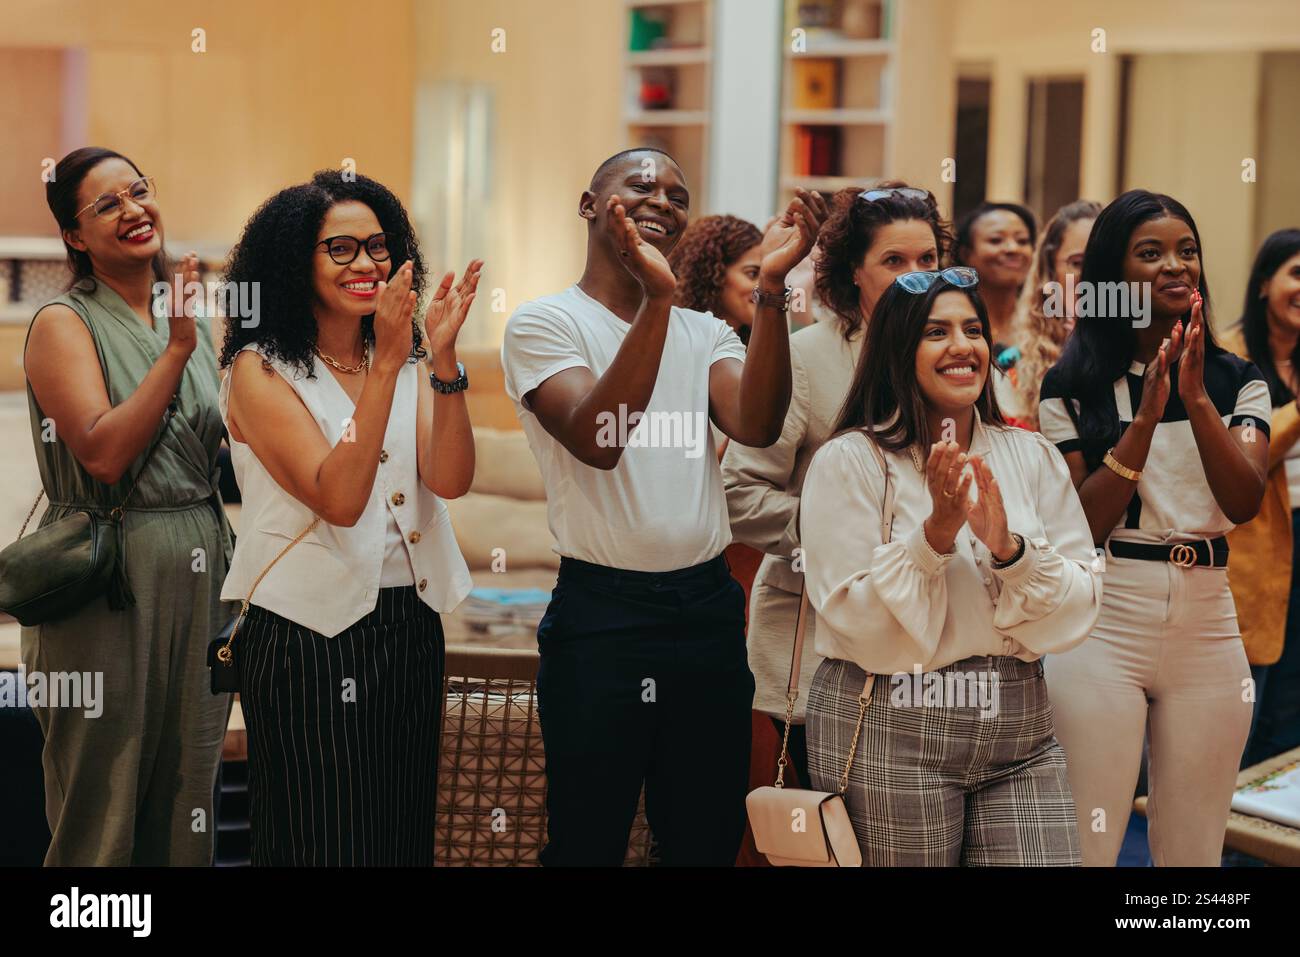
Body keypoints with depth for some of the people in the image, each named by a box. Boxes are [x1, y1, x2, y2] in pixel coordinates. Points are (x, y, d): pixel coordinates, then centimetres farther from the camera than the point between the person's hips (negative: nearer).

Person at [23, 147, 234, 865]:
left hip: (199, 572, 6)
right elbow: (103, 454, -19)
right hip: (106, 582, -6)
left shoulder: (192, 319, 13)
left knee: (186, 800, 11)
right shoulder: (63, 324, -6)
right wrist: (177, 350, -20)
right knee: (103, 811, 1)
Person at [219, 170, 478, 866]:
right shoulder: (261, 370, -8)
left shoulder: (408, 361, 8)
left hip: (410, 627, 6)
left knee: (405, 832, 14)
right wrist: (385, 364, -24)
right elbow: (337, 498, -20)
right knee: (324, 841, 1)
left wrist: (442, 356, -19)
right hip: (309, 640, -6)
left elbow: (450, 480, -8)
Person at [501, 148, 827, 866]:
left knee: (709, 838, 12)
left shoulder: (703, 333, 11)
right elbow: (596, 440, -21)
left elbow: (756, 424, -9)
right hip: (602, 612, -5)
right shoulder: (544, 323, -3)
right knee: (589, 840, 3)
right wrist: (655, 298, -29)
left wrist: (770, 285, -20)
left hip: (709, 609, 5)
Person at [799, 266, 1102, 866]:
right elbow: (855, 622, -11)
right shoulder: (849, 462, -5)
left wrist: (1009, 547, -15)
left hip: (1020, 734, 4)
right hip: (889, 734, -4)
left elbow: (1078, 613, 1)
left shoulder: (1033, 457, 7)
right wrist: (934, 534, -20)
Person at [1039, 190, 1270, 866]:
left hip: (1207, 625, 3)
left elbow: (1244, 502, -7)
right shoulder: (1074, 386, 0)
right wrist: (1146, 416, -16)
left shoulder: (1238, 381, 7)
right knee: (1085, 844, -2)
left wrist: (1196, 396, -19)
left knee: (1192, 850, 8)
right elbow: (1082, 523, -7)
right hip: (1105, 625, -2)